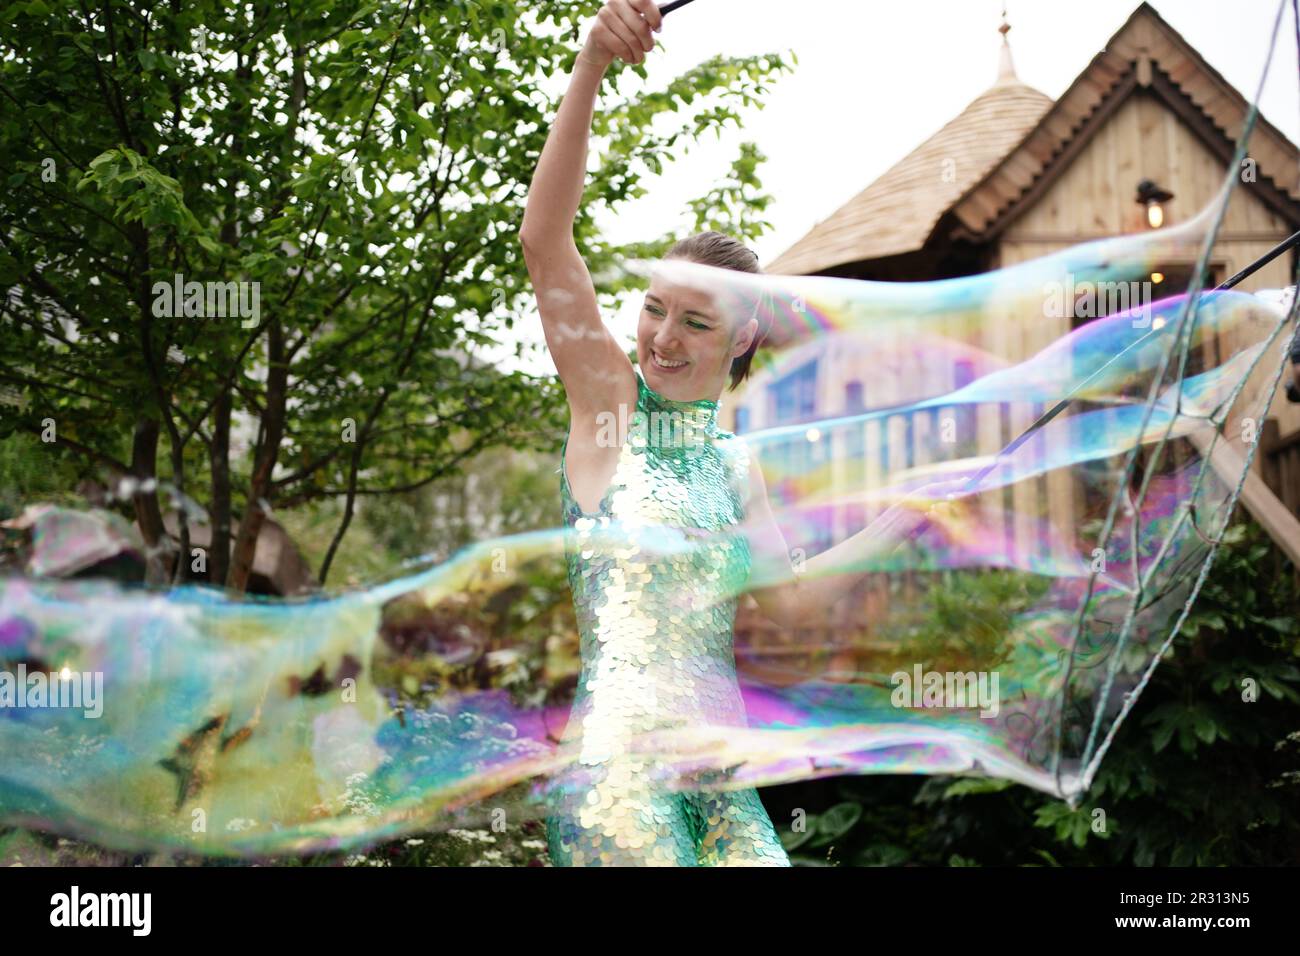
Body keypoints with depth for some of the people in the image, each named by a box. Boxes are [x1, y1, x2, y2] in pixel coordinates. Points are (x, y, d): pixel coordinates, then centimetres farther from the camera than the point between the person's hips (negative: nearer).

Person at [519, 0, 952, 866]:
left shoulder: (737, 464, 16)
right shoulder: (608, 402, 2)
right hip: (617, 756, -6)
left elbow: (788, 594, 18)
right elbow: (545, 241, -10)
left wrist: (910, 515, 20)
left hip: (717, 775, 6)